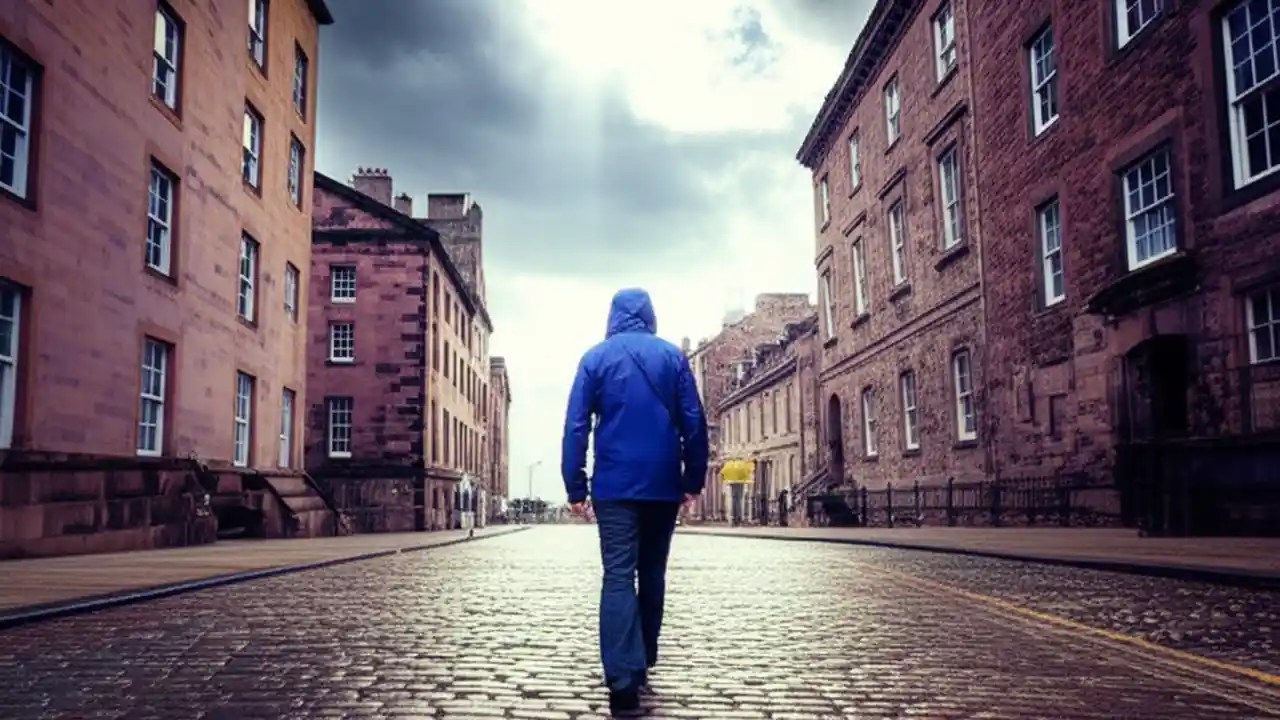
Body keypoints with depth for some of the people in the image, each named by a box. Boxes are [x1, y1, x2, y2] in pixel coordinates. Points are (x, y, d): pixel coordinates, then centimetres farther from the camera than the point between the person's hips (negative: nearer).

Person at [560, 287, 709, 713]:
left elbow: (576, 425, -2)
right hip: (663, 484, 2)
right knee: (652, 575, 16)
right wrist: (695, 478, 8)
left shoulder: (595, 358, 3)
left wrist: (575, 487, 0)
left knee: (618, 578, -5)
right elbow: (694, 422, 1)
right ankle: (642, 664, 27)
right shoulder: (673, 356, 5)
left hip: (615, 485, -2)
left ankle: (624, 682, -15)